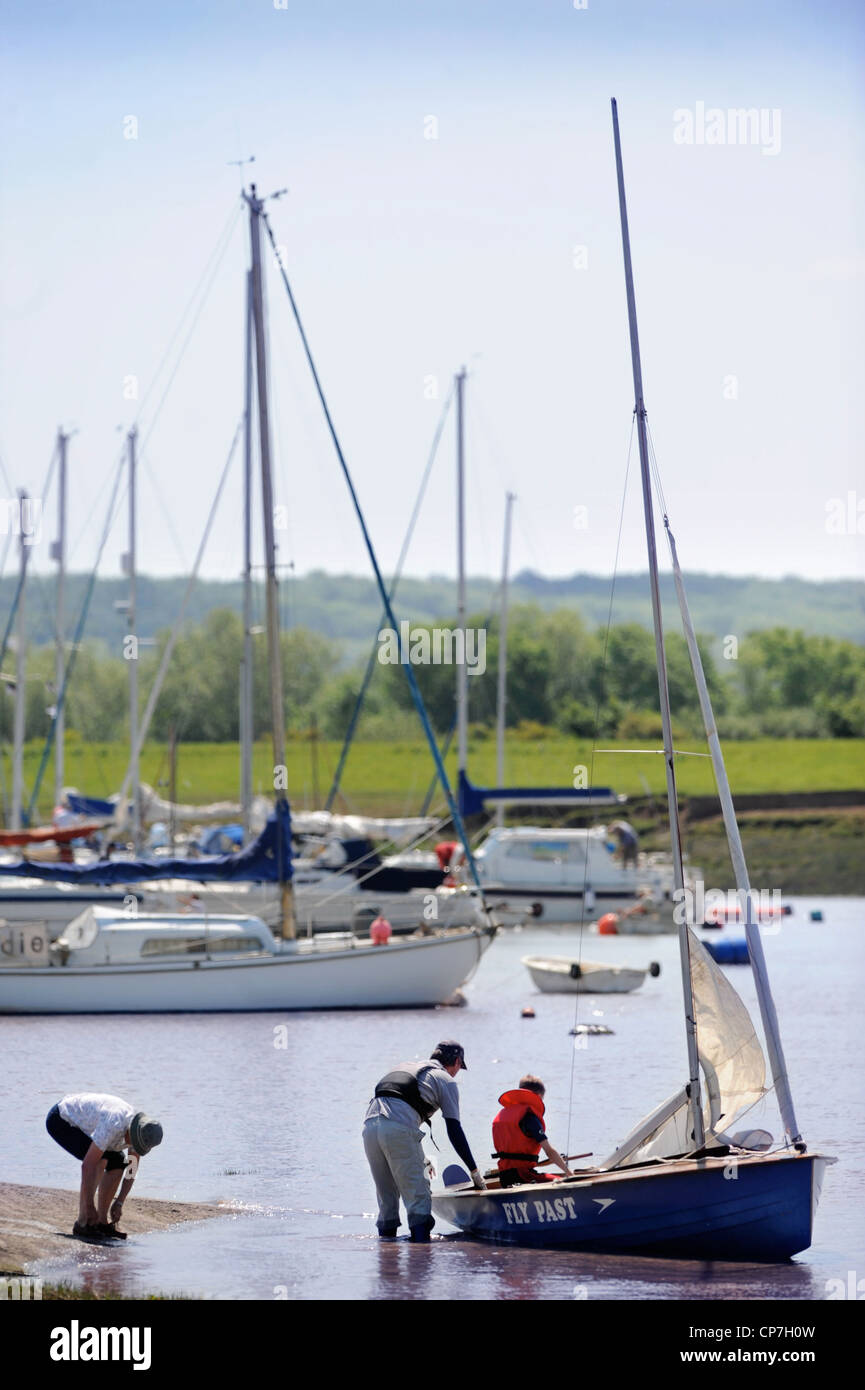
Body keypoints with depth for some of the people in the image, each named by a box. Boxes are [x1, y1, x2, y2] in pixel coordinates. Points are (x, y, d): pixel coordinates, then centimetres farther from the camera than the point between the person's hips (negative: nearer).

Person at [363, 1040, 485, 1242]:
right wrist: (474, 1171, 15)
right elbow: (454, 1131, 10)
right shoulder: (446, 1080, 15)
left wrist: (420, 1159, 36)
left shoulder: (404, 1066, 33)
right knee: (417, 1194, -3)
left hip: (370, 1121, 6)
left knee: (386, 1194, 16)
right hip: (400, 1128, -6)